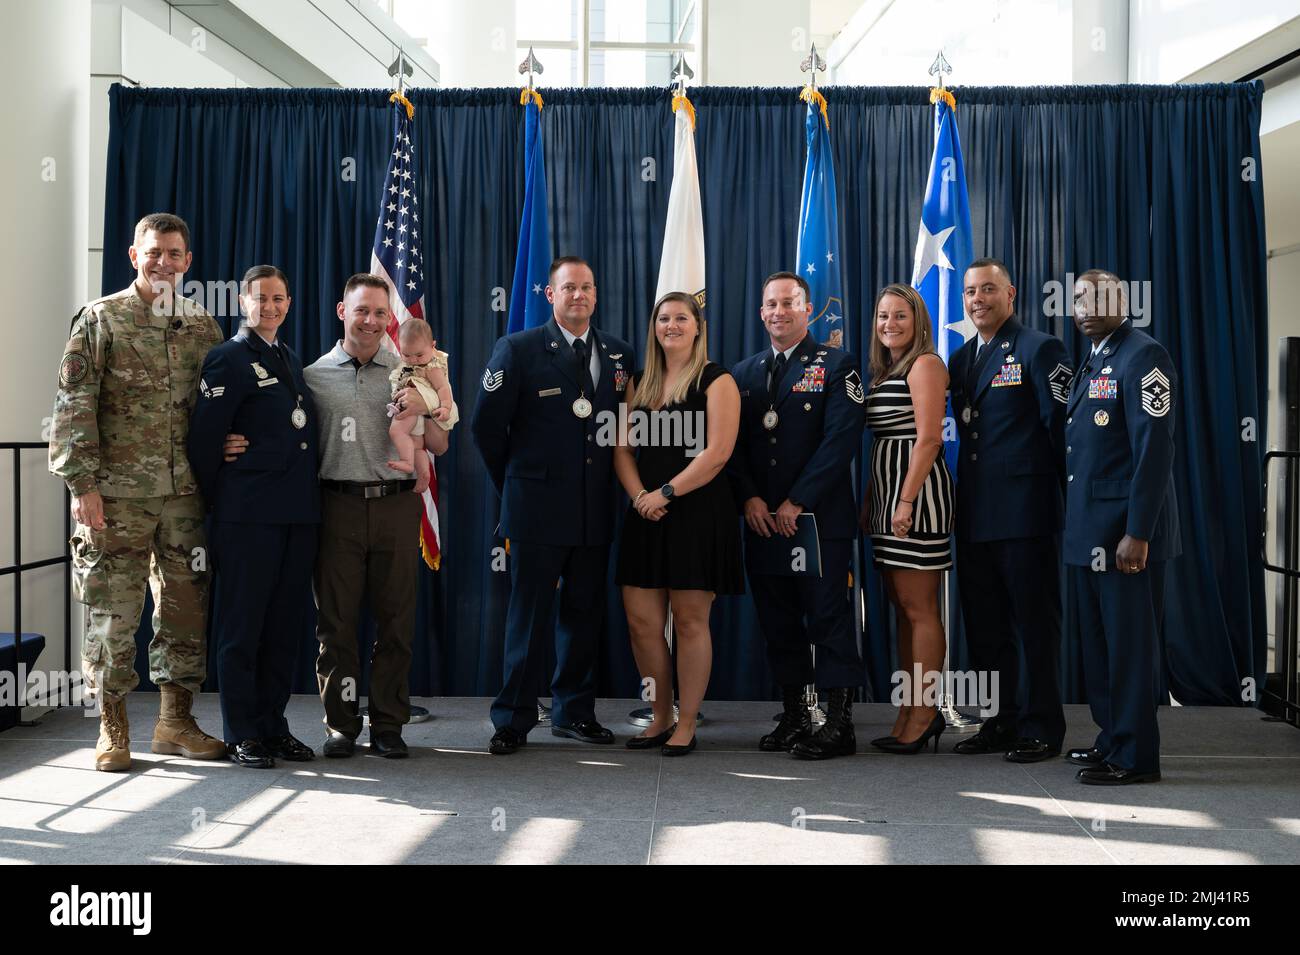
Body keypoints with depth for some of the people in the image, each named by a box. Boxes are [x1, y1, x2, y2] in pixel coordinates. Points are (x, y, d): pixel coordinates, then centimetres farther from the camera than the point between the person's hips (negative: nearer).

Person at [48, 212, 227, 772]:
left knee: (187, 605, 7)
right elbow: (73, 406, -5)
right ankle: (112, 729, 13)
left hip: (186, 493, 4)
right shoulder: (102, 319, 0)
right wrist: (82, 484, -12)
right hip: (118, 492, -4)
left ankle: (176, 721, 20)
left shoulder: (203, 326, 12)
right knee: (113, 610, 1)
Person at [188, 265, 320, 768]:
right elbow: (203, 441, -9)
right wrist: (222, 503, -4)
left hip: (298, 513, 7)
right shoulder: (228, 359, -4)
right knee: (241, 626, 0)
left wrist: (307, 495, 14)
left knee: (284, 625, 10)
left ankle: (272, 724, 20)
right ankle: (241, 735, 7)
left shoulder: (292, 360, 19)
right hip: (248, 515, -7)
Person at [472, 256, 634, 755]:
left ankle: (574, 711, 23)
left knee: (584, 614, 11)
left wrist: (607, 480, 9)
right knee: (528, 616, 1)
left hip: (596, 508, 4)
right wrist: (515, 484, 2)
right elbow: (486, 424, -2)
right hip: (539, 507, -4)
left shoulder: (619, 353, 9)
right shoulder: (518, 349, -3)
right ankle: (513, 719, 10)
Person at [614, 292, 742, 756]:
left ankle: (685, 726, 10)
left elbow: (717, 452, -12)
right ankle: (660, 719, 18)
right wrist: (639, 496, -7)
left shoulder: (716, 381, -2)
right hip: (646, 516, 5)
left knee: (690, 621, 0)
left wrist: (665, 493, -15)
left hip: (698, 513, -5)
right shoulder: (640, 383, 14)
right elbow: (623, 448, 11)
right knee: (641, 622, 3)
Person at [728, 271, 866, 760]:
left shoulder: (836, 366, 0)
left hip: (820, 517, -5)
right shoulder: (744, 373, 14)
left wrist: (796, 503, -15)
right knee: (777, 619, 8)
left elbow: (840, 440, -10)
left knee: (827, 614, -3)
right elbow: (734, 444, 10)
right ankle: (793, 715, 17)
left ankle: (839, 723, 3)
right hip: (762, 518, 5)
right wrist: (749, 498, -6)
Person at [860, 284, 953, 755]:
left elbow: (928, 438, -16)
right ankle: (910, 715, 16)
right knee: (902, 609, 10)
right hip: (886, 496, 10)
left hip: (916, 495, -9)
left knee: (919, 610, -5)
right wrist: (869, 500, 14)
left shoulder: (925, 364, -7)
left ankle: (925, 715, 1)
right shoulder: (884, 372, 19)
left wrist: (907, 500, -21)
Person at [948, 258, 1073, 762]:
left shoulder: (1039, 349, -6)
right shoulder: (960, 358, 15)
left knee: (1035, 624, 1)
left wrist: (1071, 503, -11)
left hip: (1025, 511, -7)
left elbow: (1061, 427, -9)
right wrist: (960, 499, 10)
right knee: (984, 626, 12)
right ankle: (999, 722, 24)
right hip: (975, 514, 7)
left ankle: (1042, 729, 11)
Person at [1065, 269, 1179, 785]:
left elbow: (1153, 447, -18)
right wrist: (1074, 525, 13)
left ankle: (1135, 756, 6)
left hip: (1125, 532, -9)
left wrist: (1137, 533, -22)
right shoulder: (1093, 362, 17)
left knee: (1129, 642, -2)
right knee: (1099, 641, 14)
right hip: (1089, 531, 9)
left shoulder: (1142, 355, -11)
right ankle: (1113, 738, 25)